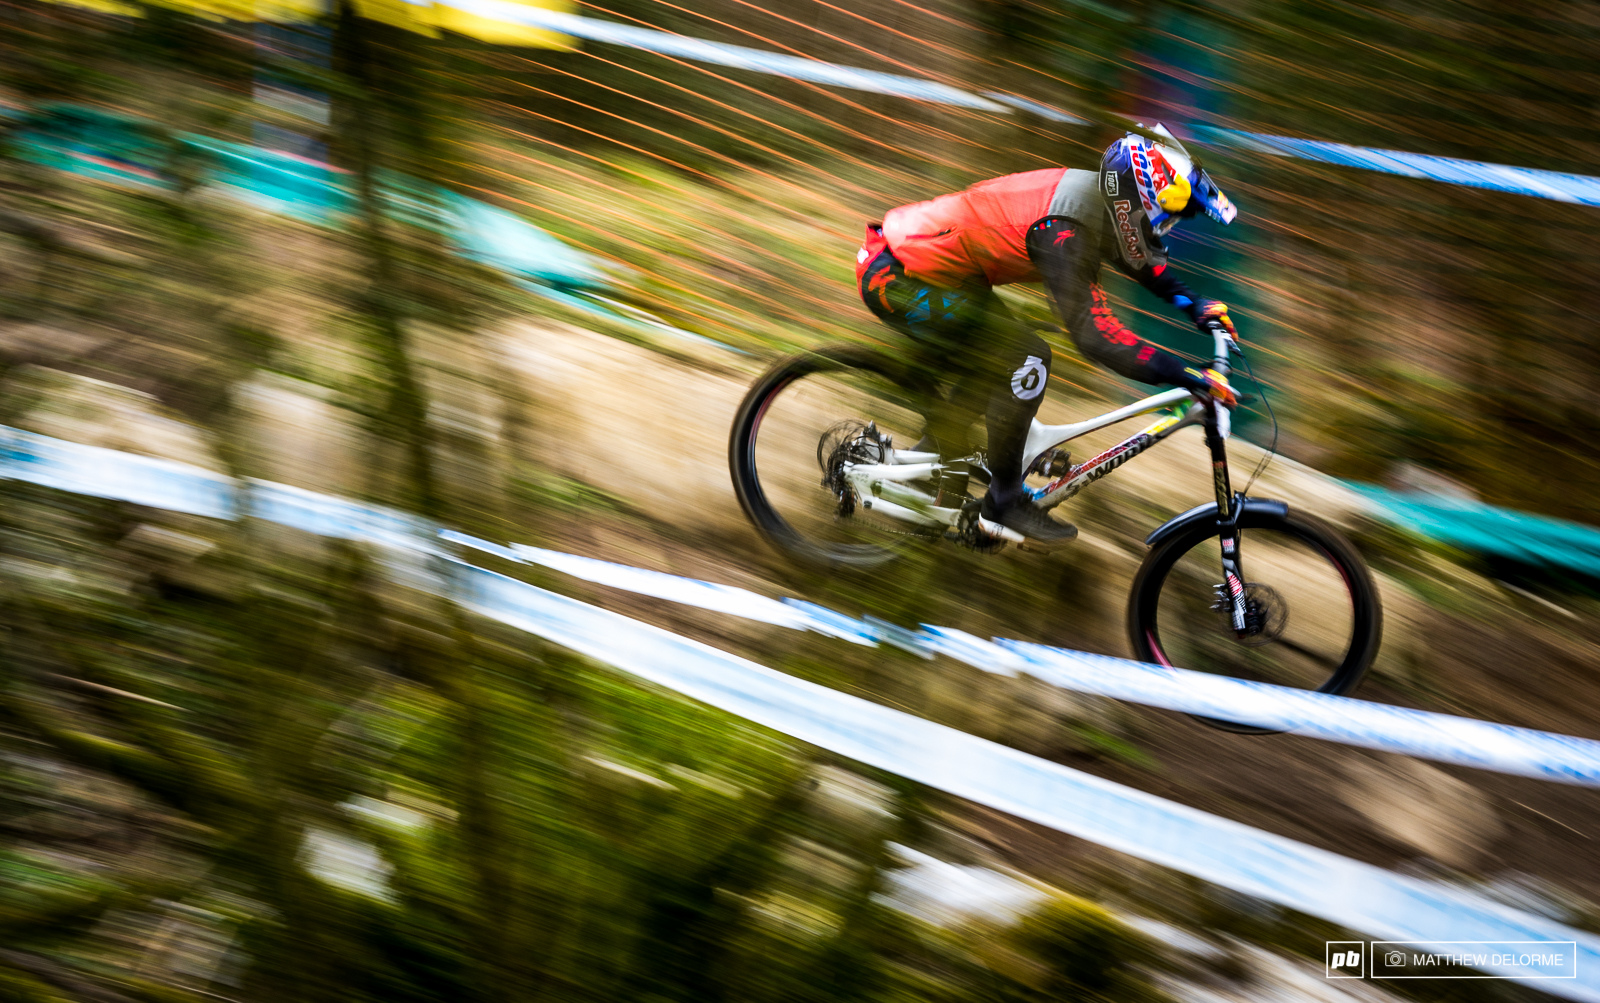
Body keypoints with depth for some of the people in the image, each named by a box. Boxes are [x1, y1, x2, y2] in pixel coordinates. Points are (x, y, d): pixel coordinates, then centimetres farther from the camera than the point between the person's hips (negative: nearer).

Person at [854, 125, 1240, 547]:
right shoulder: (1066, 228, -27)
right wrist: (1191, 377, -32)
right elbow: (1095, 336, -33)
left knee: (997, 367, 20)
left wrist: (1193, 303, 15)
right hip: (896, 281, -10)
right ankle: (1004, 505, -1)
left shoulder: (1095, 192, 1)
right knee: (1027, 360, -13)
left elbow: (1139, 257, 23)